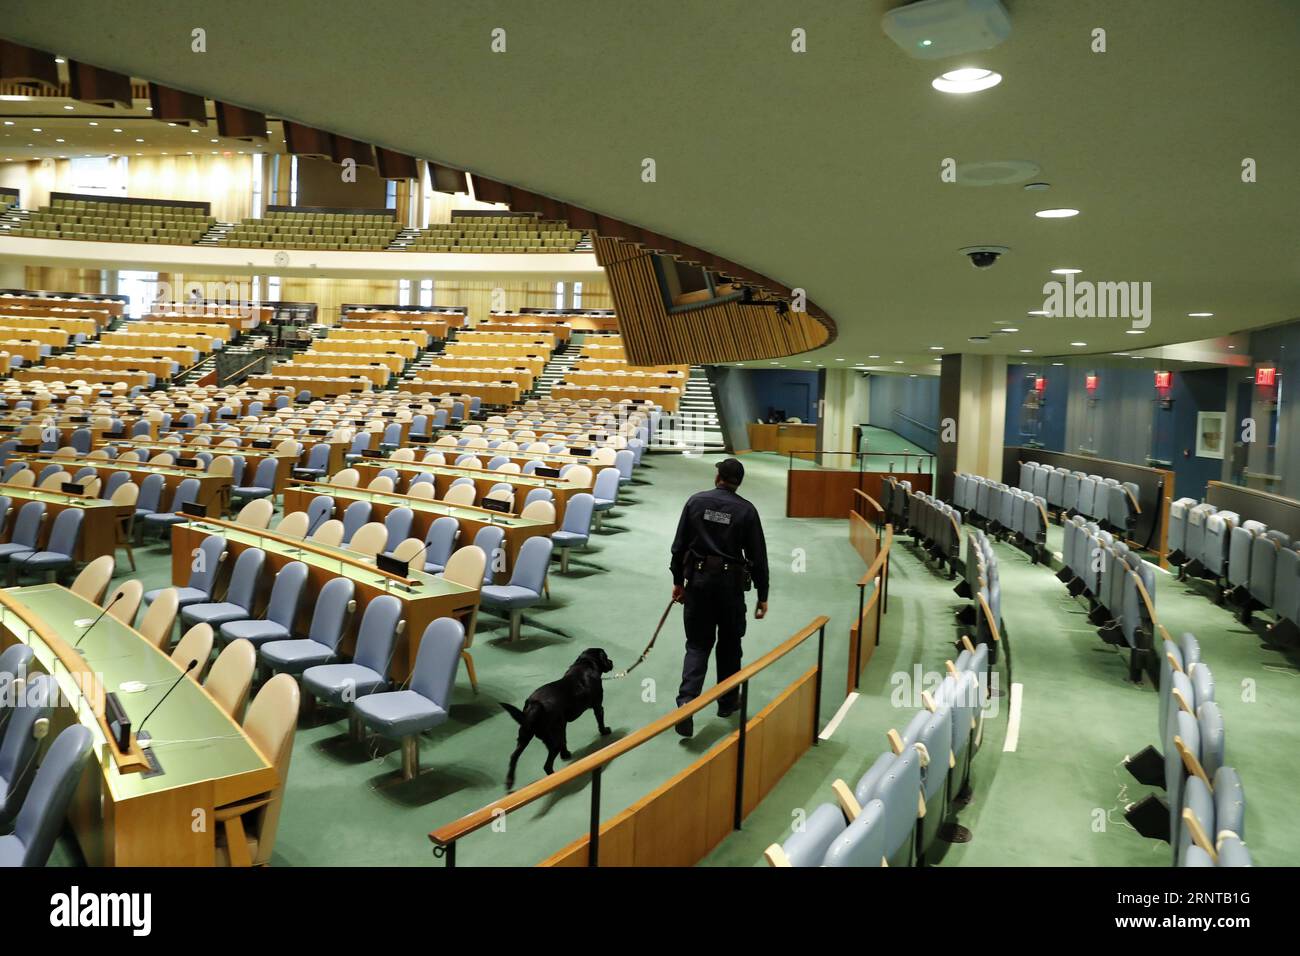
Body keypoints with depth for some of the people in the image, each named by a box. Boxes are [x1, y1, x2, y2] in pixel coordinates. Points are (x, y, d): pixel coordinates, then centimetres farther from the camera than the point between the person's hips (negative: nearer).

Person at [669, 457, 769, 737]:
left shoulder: (696, 501, -1)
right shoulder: (746, 510, -4)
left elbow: (679, 545, 1)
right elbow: (757, 556, -3)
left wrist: (678, 581, 10)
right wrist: (762, 596, 4)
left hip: (698, 580, 1)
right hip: (731, 583, -1)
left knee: (697, 644, 7)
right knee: (729, 645, 16)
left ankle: (686, 703, -10)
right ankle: (728, 701, 30)